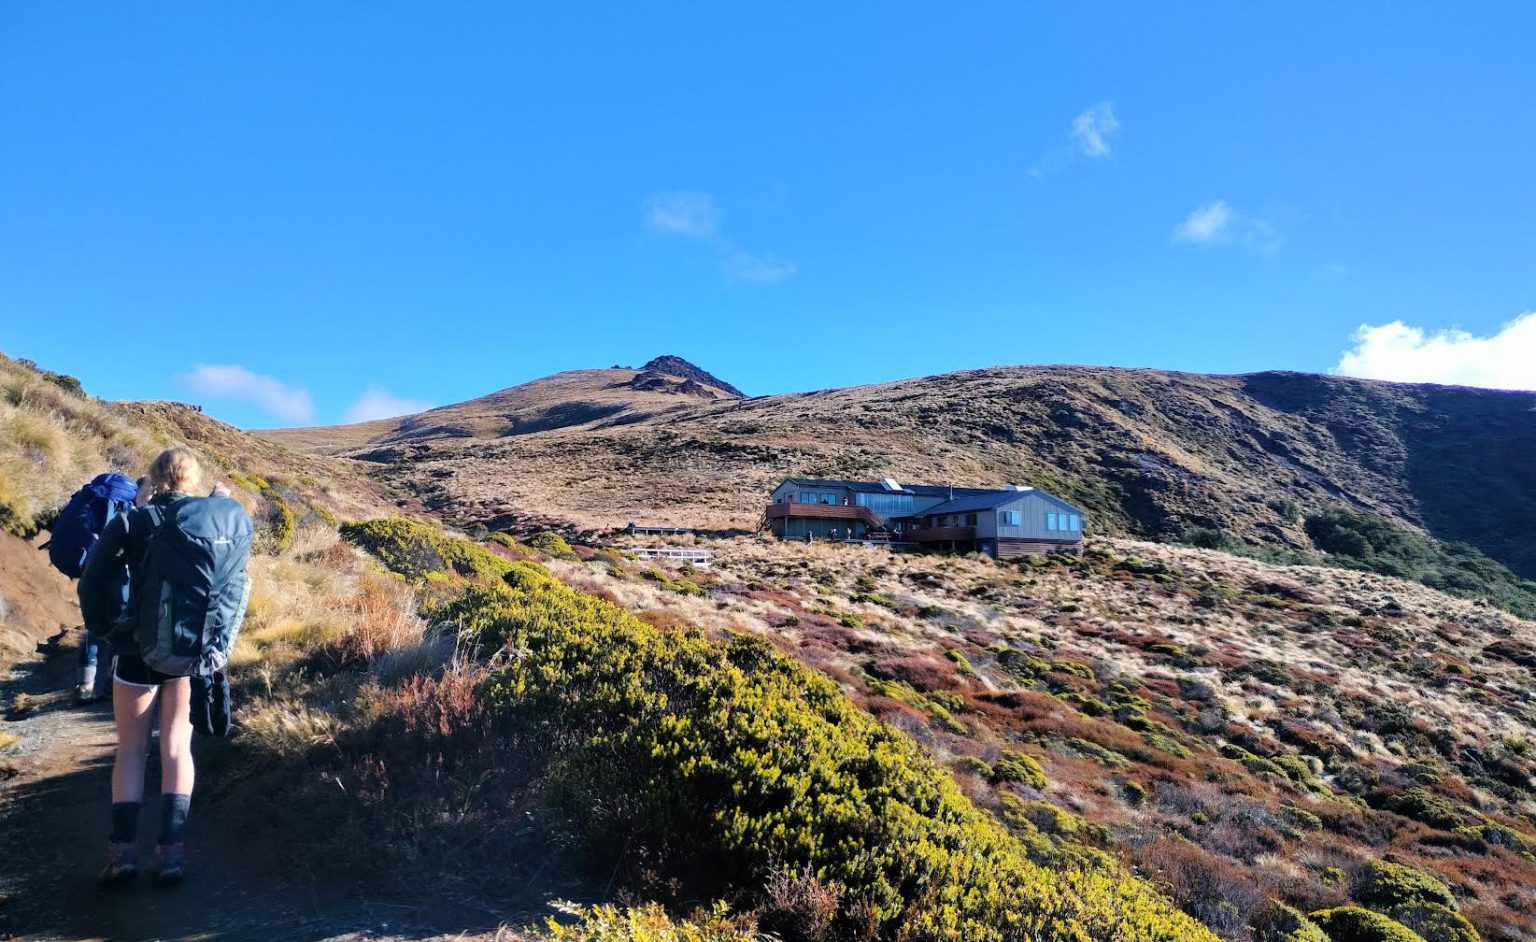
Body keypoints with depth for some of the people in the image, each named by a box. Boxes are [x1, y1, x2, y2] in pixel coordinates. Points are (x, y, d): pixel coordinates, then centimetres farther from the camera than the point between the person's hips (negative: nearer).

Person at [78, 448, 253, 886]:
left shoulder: (136, 521, -7)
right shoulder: (233, 518, -1)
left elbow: (93, 584, -7)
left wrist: (105, 629, 7)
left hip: (142, 649, -2)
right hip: (203, 651, 2)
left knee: (131, 749, 12)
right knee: (176, 746, 11)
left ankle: (123, 849, 5)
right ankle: (172, 848, 3)